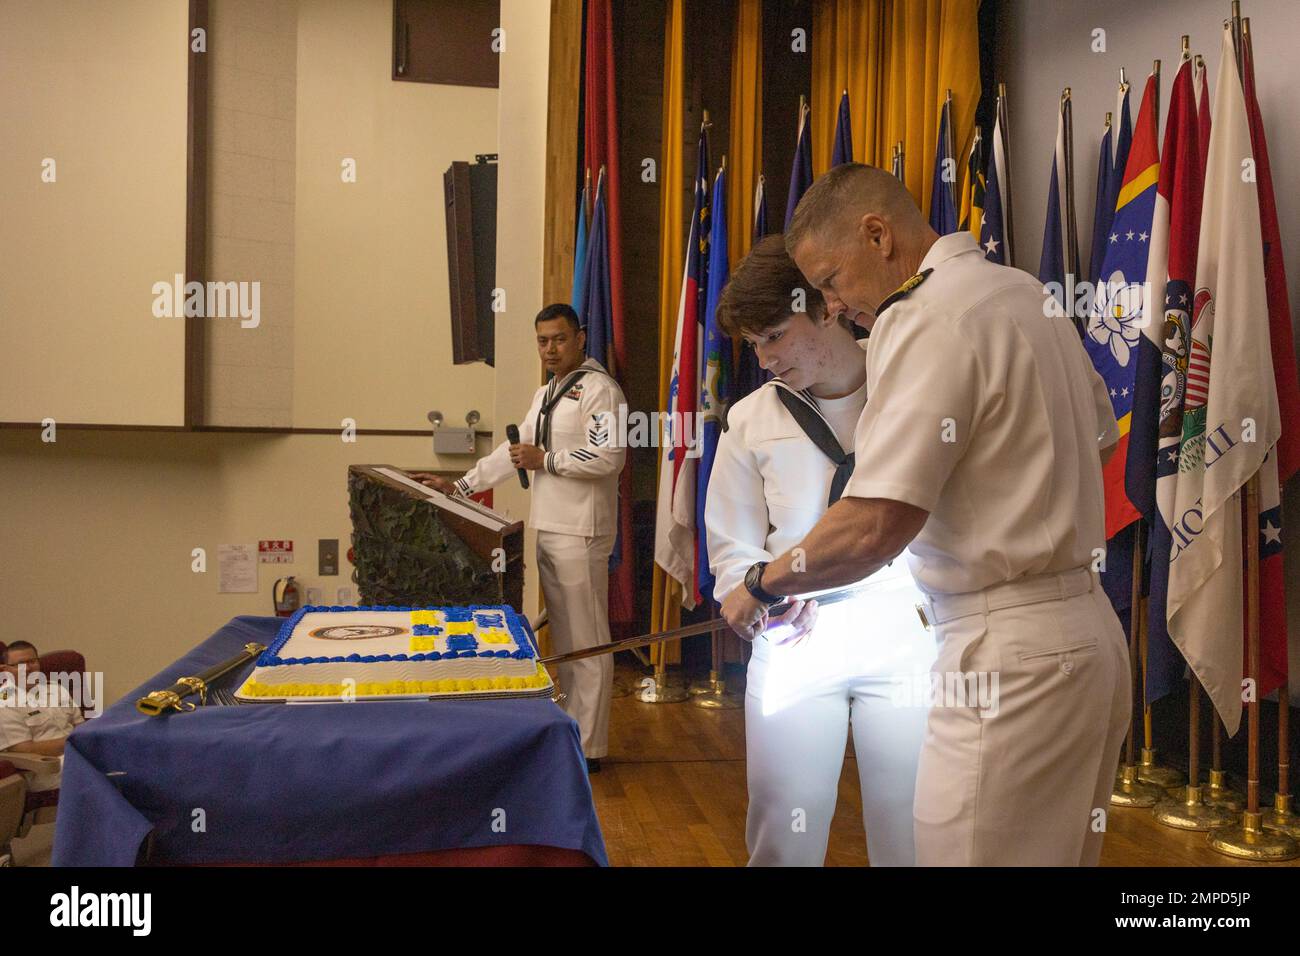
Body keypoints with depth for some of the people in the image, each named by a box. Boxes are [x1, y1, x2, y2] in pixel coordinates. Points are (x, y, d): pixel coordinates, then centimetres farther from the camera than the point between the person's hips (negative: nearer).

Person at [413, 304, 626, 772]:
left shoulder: (599, 389, -9)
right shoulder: (545, 394, 20)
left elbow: (609, 456, -19)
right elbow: (513, 450, 22)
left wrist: (545, 460, -13)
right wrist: (460, 485, 17)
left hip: (580, 534, -9)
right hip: (548, 529, 9)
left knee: (587, 643, -3)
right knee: (563, 638, 15)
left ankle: (589, 748, 4)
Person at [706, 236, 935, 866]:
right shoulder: (750, 422, 4)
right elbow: (731, 548, 8)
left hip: (906, 642, -1)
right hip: (795, 650, 1)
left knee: (909, 837, 7)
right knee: (782, 839, 6)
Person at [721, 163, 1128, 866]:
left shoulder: (927, 319, -16)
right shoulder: (1025, 292, 13)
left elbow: (873, 527, -23)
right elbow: (1100, 437, 25)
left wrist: (762, 585, -8)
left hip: (1009, 656, -10)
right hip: (1090, 629, 10)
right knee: (1060, 853, 19)